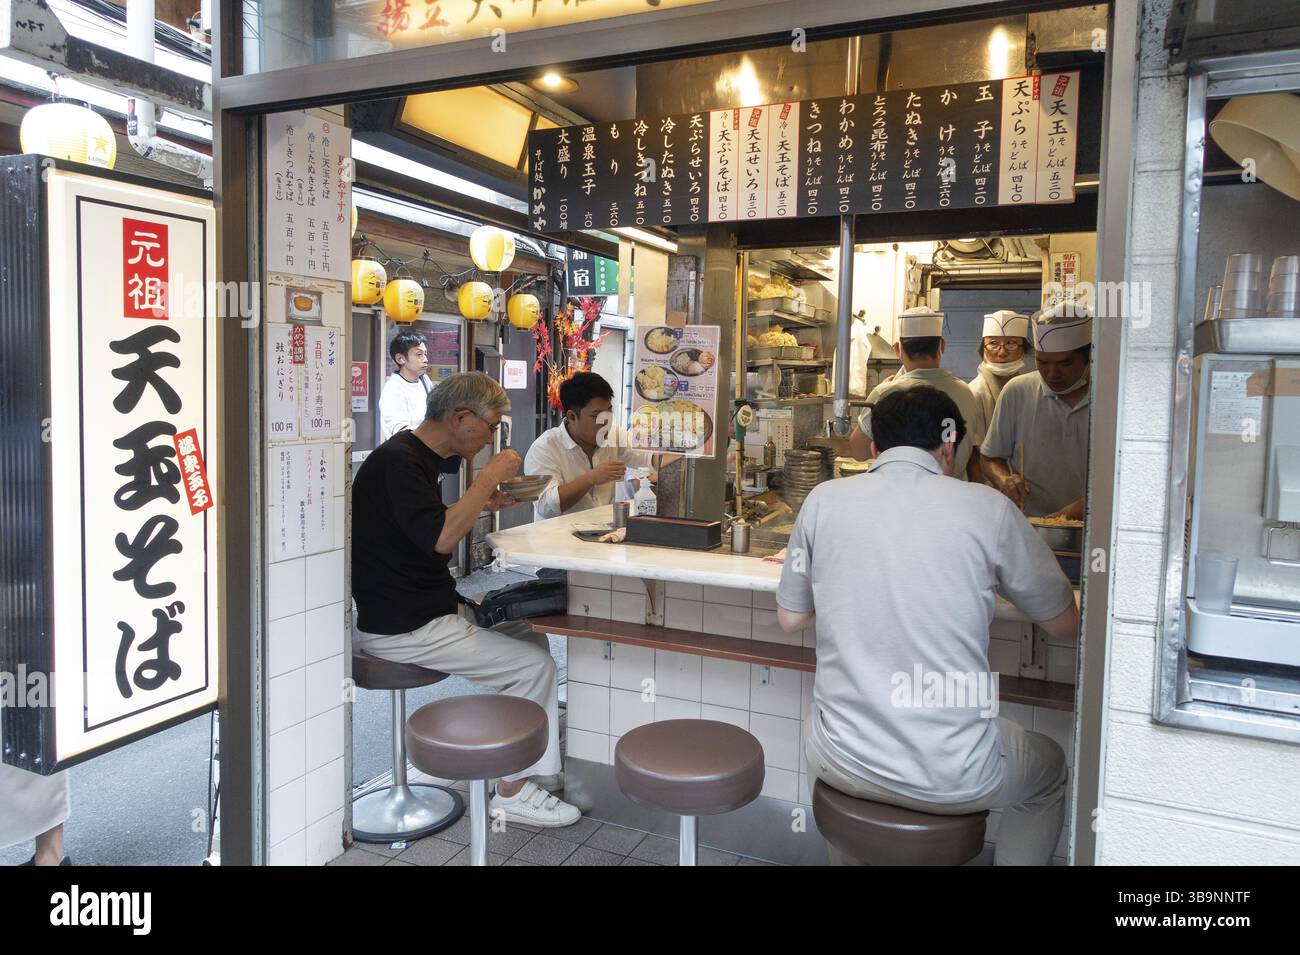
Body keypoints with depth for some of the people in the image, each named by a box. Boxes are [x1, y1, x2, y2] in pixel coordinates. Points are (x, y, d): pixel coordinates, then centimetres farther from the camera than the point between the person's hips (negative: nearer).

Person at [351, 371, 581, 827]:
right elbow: (439, 538, -32)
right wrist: (489, 477, -23)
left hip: (424, 610, 10)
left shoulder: (417, 456, 12)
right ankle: (514, 791, 2)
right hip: (401, 629, -10)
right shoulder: (397, 462, -20)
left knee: (531, 632, 13)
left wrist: (481, 504, 9)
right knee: (535, 664, -10)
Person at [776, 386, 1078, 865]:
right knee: (1050, 769, 31)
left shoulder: (823, 500, -4)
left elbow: (789, 618, 9)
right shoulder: (985, 507, -9)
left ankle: (846, 856, 49)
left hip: (840, 764, 2)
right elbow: (1065, 623, 5)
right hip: (952, 780, -2)